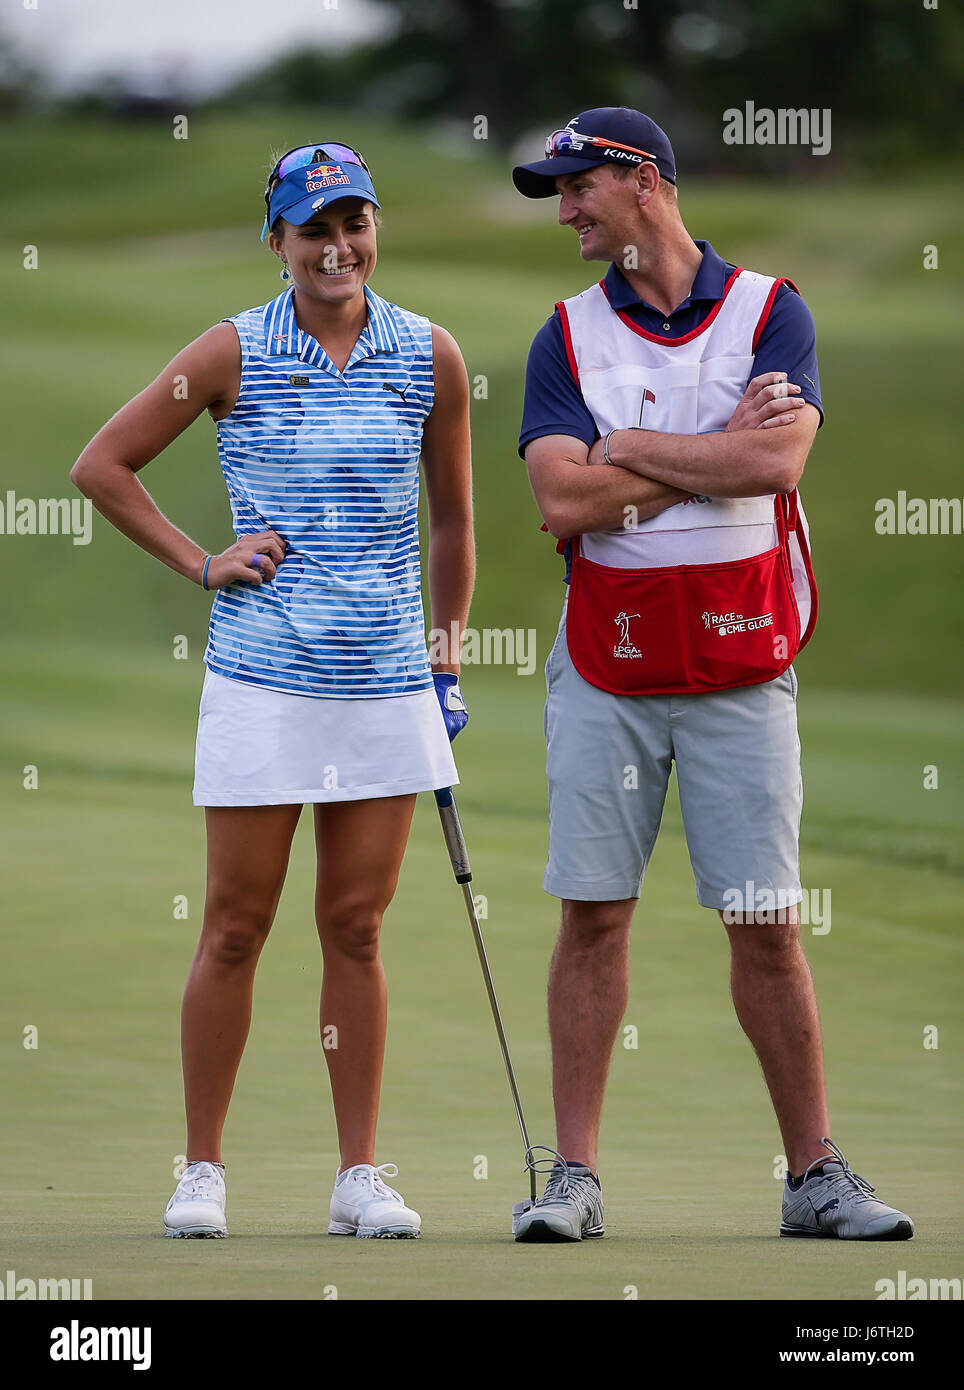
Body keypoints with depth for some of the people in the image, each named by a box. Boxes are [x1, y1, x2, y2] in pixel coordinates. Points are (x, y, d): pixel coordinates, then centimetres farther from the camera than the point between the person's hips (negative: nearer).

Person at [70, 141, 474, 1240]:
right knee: (236, 928, 1)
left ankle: (360, 1176, 11)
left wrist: (447, 665, 13)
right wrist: (200, 564, -1)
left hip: (387, 683, 2)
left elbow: (452, 519, 13)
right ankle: (202, 1169, 9)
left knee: (355, 929, 5)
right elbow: (100, 466, 4)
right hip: (260, 682, -2)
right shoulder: (235, 353, -3)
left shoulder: (430, 357, 4)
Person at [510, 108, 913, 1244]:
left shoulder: (769, 311, 1)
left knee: (766, 927, 0)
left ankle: (815, 1176, 6)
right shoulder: (568, 336, 6)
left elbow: (778, 459, -16)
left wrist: (632, 448, -8)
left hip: (740, 670, -1)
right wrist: (720, 448, -9)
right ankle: (573, 1176, 3)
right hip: (604, 669, 1)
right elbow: (562, 500, -9)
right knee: (592, 915, -1)